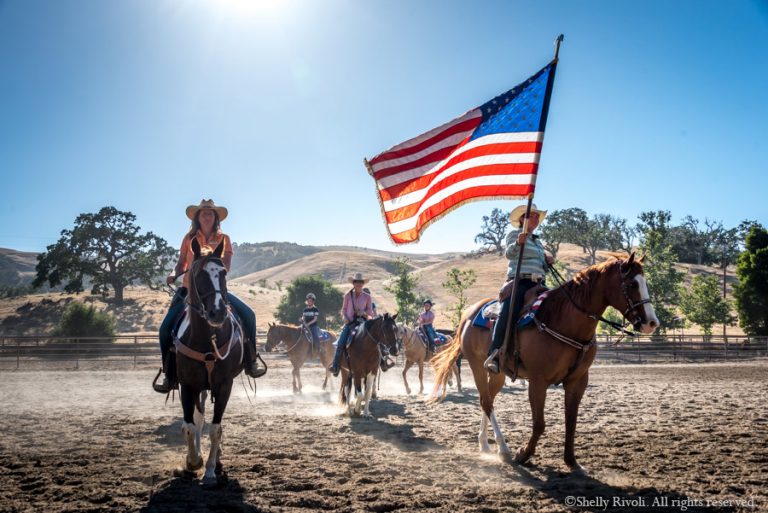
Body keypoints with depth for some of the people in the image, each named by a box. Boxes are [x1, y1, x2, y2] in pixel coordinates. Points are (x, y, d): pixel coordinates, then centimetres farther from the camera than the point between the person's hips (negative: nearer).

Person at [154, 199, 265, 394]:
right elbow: (181, 264, 6)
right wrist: (174, 274, -16)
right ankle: (170, 375, 0)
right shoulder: (189, 238, 9)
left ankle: (250, 362, -1)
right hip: (189, 288, 0)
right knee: (166, 328, -15)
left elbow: (226, 265, -6)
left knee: (248, 314, -14)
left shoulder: (223, 238, 6)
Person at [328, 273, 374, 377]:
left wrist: (364, 313, -14)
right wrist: (345, 318, -5)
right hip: (350, 323, 1)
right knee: (340, 343, -15)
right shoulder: (348, 295, 8)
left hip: (362, 322, 0)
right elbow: (344, 309, 13)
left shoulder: (367, 297, 6)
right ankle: (335, 366, -8)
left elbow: (370, 312, 6)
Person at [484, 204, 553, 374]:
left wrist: (548, 261, 10)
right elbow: (509, 253, -11)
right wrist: (518, 242, -31)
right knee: (508, 313, -30)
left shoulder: (538, 241, 28)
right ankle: (494, 354, -36)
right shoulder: (514, 234, 9)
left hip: (538, 284, 7)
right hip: (518, 281, -7)